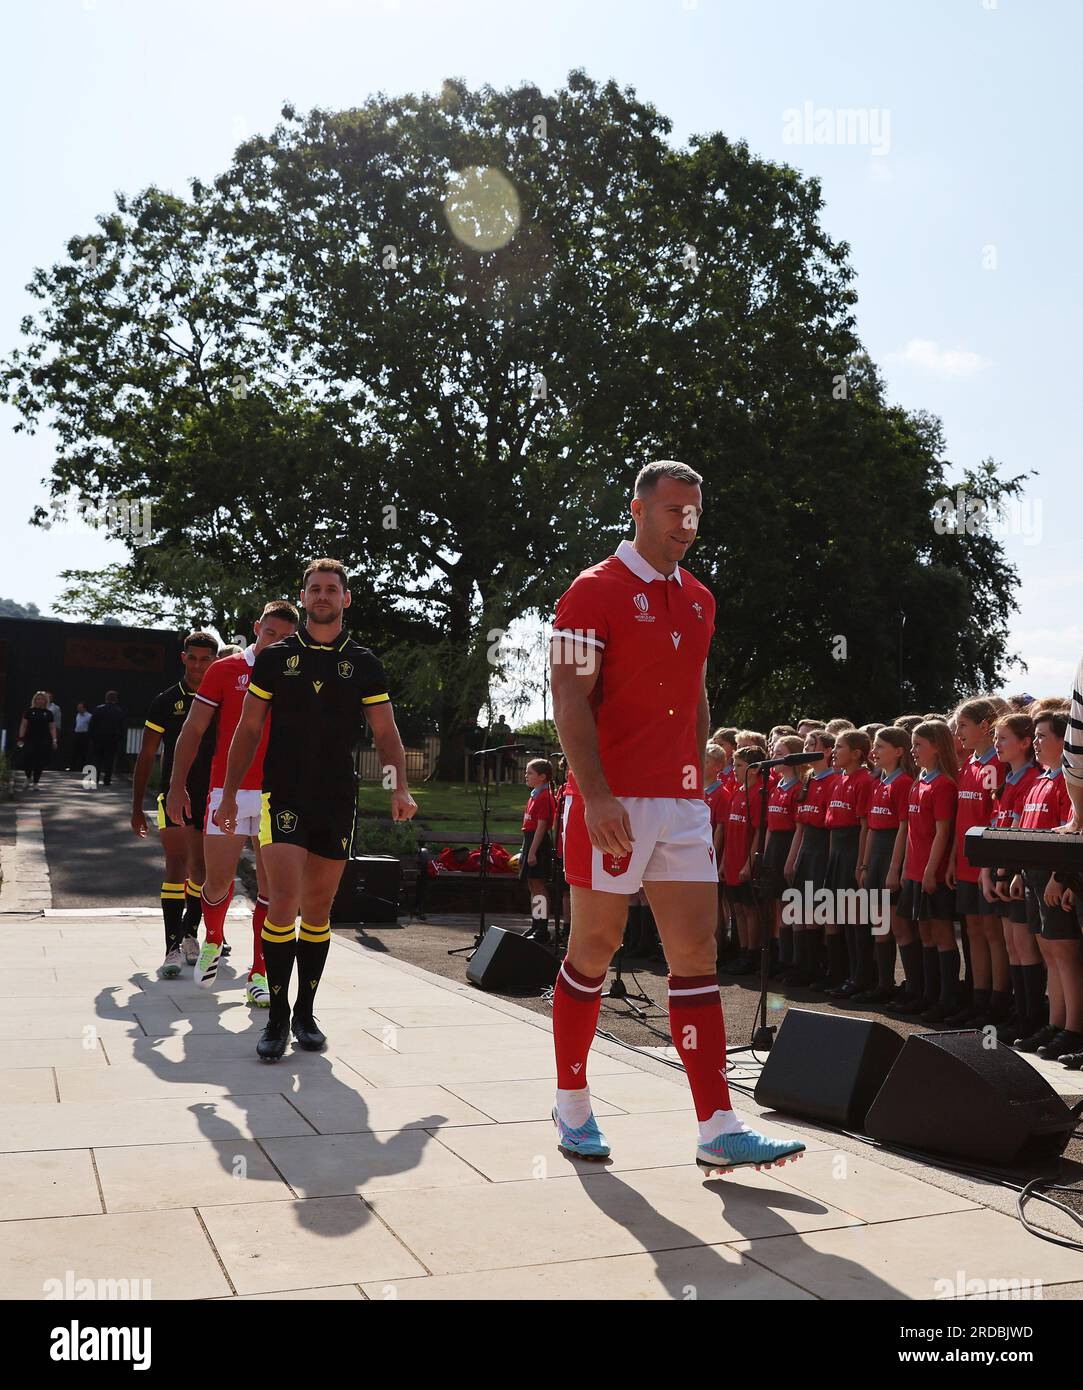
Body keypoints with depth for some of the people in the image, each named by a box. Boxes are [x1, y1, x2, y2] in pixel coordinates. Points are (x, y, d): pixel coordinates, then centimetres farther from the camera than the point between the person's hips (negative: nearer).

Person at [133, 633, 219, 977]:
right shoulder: (166, 701, 2)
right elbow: (146, 756, 5)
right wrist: (137, 807, 2)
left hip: (211, 798, 2)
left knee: (201, 871, 10)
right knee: (176, 866, -12)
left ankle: (190, 935, 28)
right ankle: (173, 947, -13)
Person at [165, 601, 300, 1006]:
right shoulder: (226, 669, 3)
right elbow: (193, 730, 5)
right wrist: (177, 785, -2)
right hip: (229, 791, -1)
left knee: (272, 887, 1)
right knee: (218, 881, 2)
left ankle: (260, 975, 10)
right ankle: (212, 941, 32)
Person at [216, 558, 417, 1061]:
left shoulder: (364, 664, 7)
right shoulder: (275, 657, 5)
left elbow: (386, 734, 5)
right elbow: (248, 730, 8)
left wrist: (399, 787, -11)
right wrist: (229, 792, 2)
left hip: (338, 801, 2)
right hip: (284, 795, -2)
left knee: (318, 909, 8)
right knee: (284, 901, -13)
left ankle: (305, 1013, 20)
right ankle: (277, 1014, 0)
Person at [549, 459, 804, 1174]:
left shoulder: (700, 599, 16)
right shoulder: (595, 590, -5)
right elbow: (570, 698, -12)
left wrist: (699, 779, 15)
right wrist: (596, 795, -20)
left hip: (682, 803, 6)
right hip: (613, 801, -6)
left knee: (698, 953, 2)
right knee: (594, 948, 4)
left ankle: (720, 1129, 4)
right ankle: (573, 1106, 22)